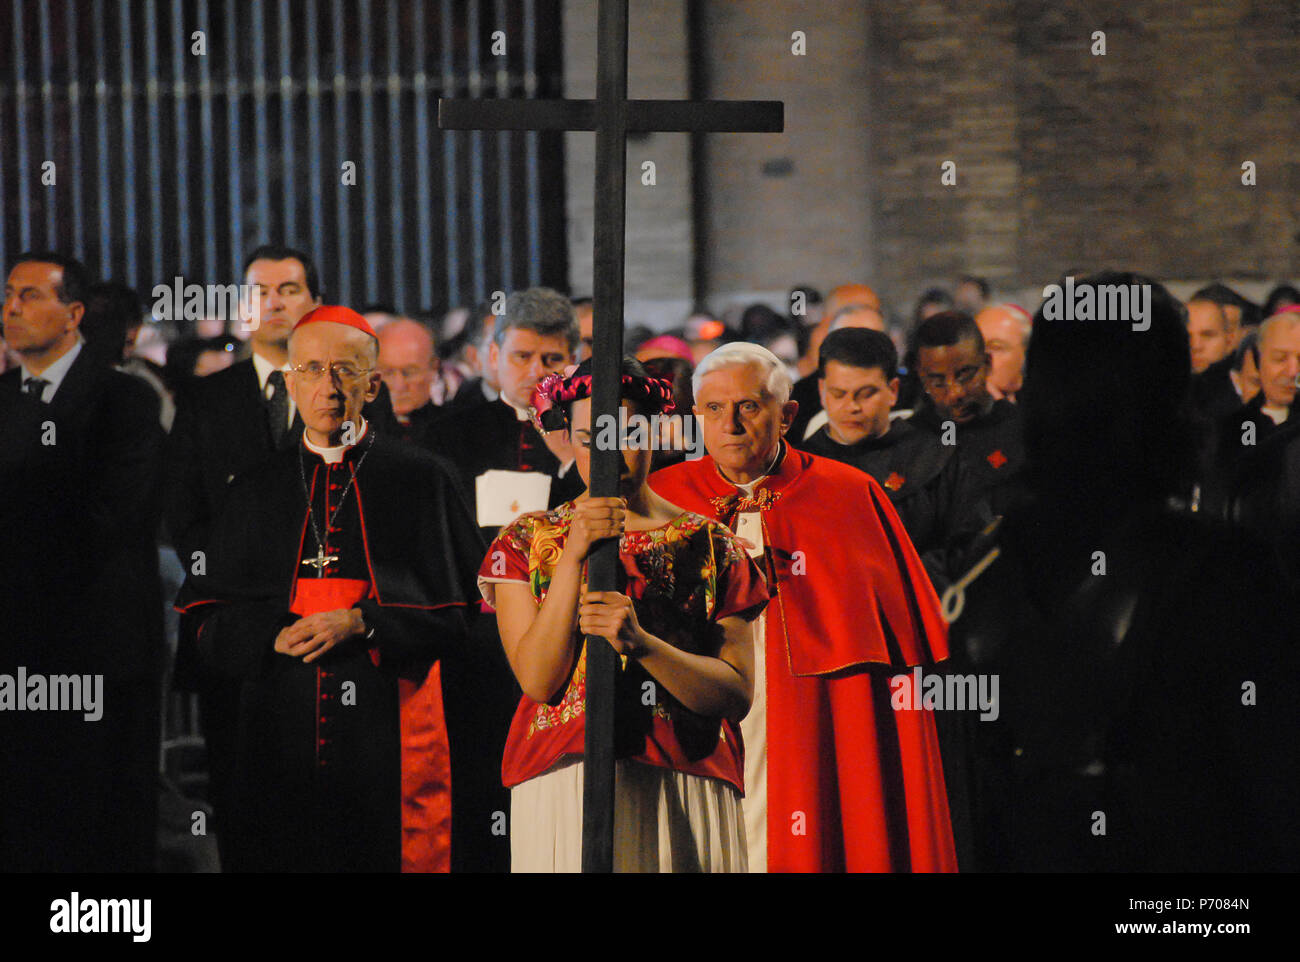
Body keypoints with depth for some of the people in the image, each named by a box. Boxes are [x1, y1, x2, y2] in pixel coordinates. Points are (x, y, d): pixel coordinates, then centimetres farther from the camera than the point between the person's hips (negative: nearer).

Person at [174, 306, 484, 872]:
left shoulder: (421, 481, 6)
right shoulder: (256, 491, 13)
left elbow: (462, 608, 1)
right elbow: (206, 618, 11)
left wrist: (362, 623, -12)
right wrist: (274, 637, -10)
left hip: (391, 732, -2)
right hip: (281, 734, 2)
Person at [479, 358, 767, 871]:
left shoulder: (711, 546, 7)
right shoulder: (528, 540, 9)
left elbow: (737, 695, -2)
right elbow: (538, 679, -5)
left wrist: (641, 642, -18)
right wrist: (573, 556, -13)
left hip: (684, 786, 0)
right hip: (560, 785, 0)